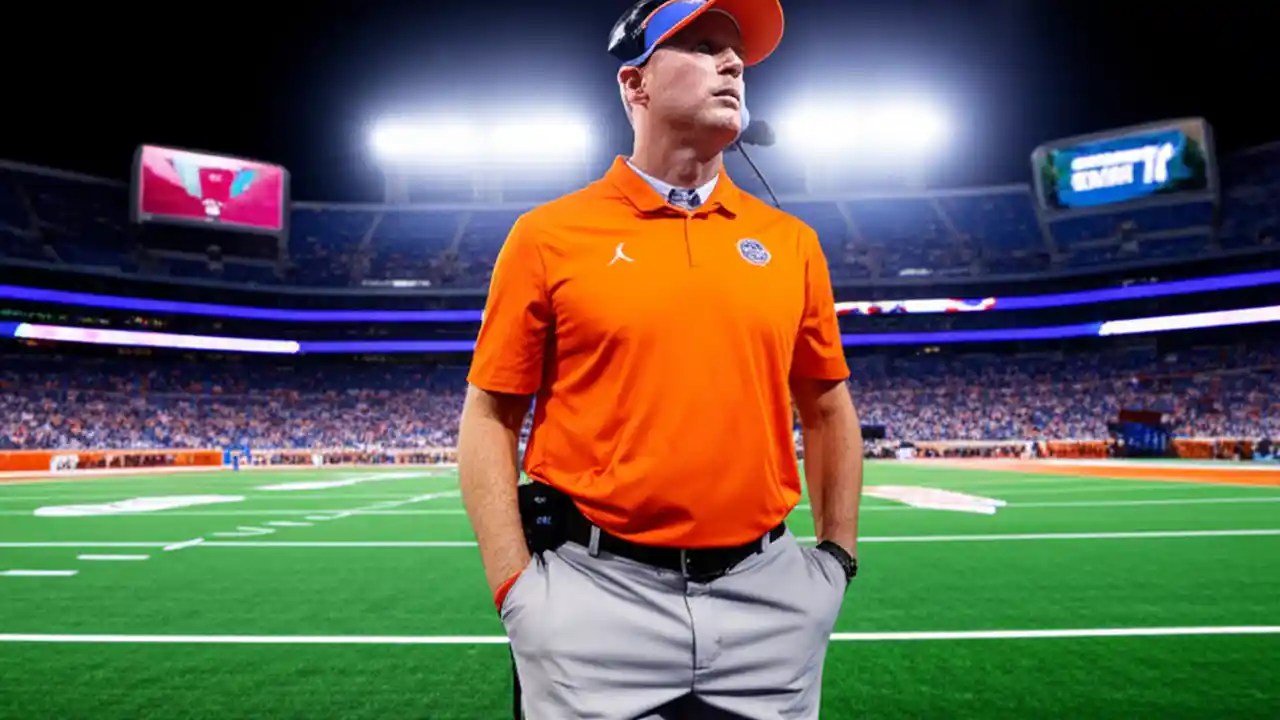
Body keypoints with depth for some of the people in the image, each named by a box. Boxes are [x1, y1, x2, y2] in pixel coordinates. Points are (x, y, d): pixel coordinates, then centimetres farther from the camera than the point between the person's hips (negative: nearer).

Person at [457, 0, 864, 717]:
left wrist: (838, 557, 9)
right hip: (598, 600, -2)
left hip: (768, 597, 3)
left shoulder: (791, 241, 7)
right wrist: (517, 587, -8)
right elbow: (490, 420, -1)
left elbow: (828, 410, 14)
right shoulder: (550, 234, -2)